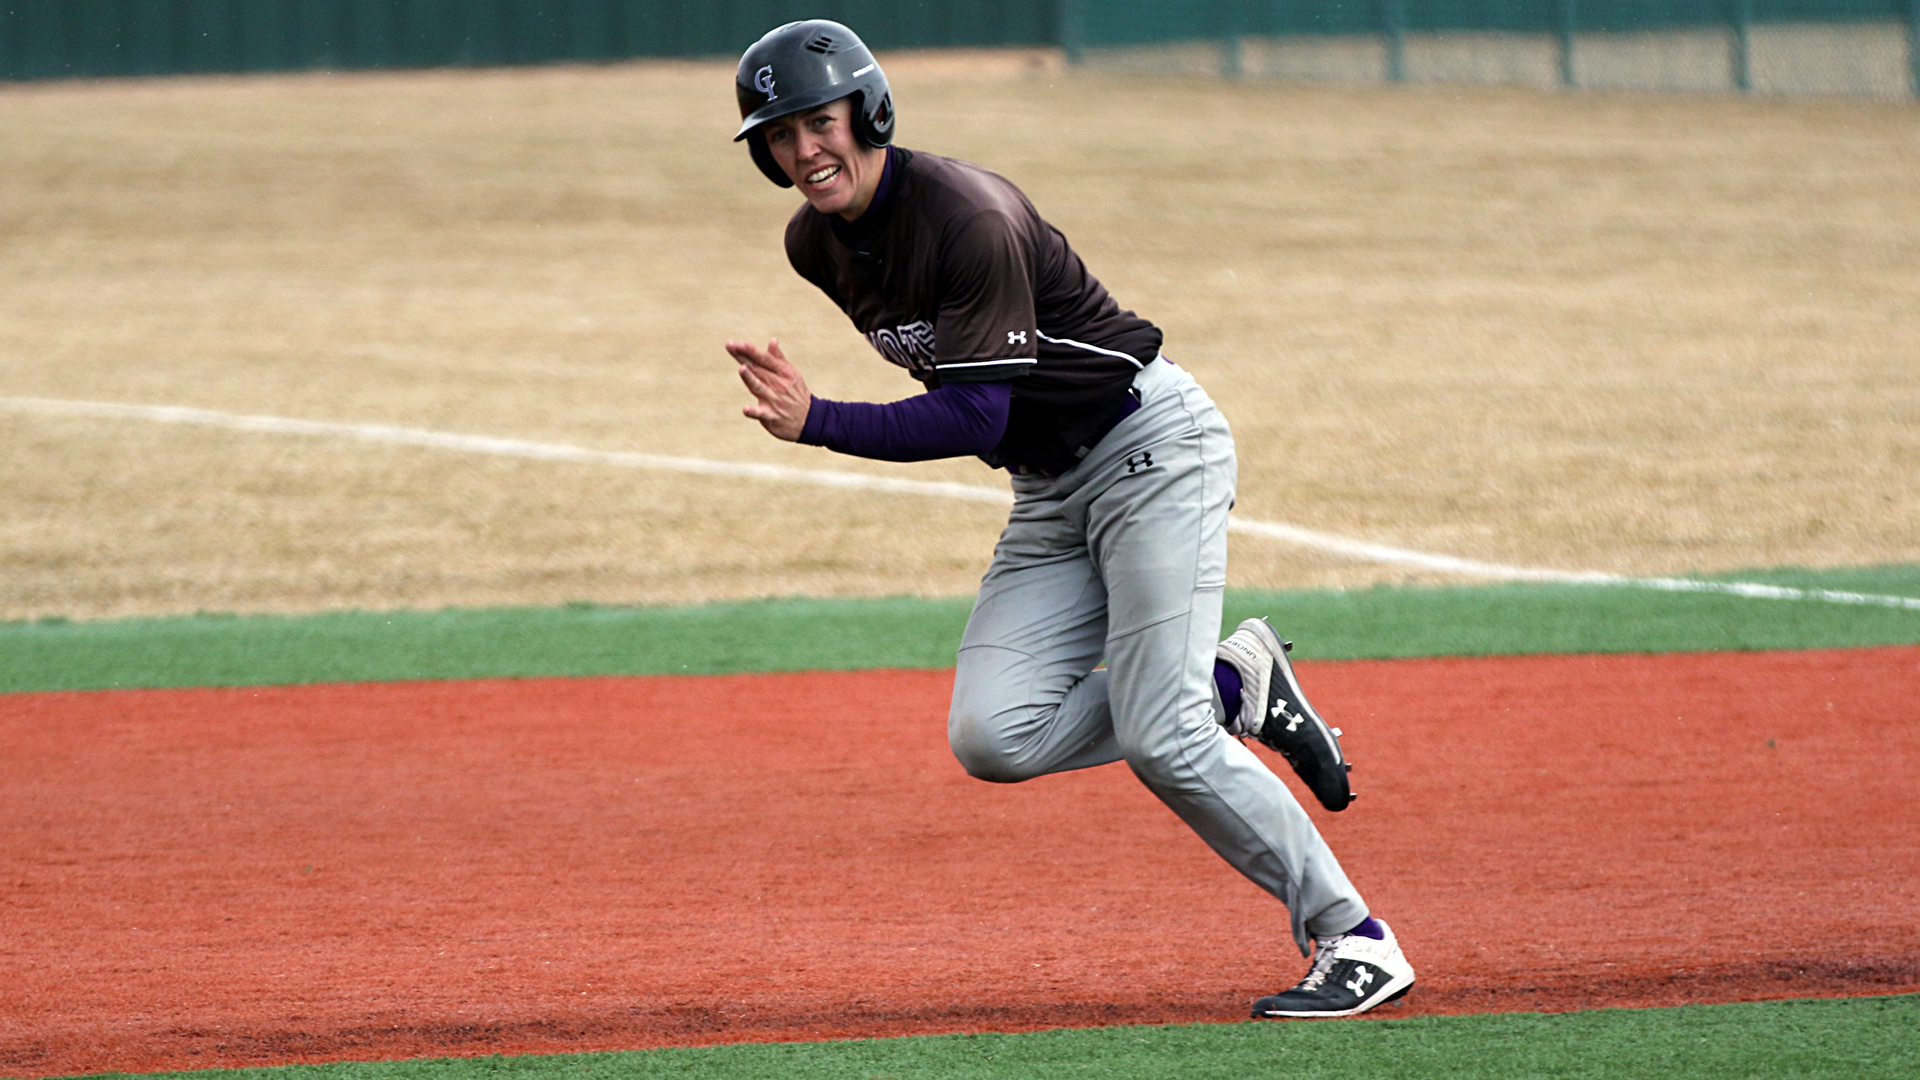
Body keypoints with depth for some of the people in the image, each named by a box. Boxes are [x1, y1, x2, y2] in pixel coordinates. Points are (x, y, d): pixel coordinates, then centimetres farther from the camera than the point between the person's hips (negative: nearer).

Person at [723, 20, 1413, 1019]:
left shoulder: (968, 217, -23)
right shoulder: (818, 244, 2)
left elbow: (977, 417, -28)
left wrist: (816, 424, -34)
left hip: (1150, 442, -8)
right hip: (1047, 487, 8)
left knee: (1160, 741, -18)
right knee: (993, 738, -12)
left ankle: (1356, 941, -7)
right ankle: (1232, 689, 7)